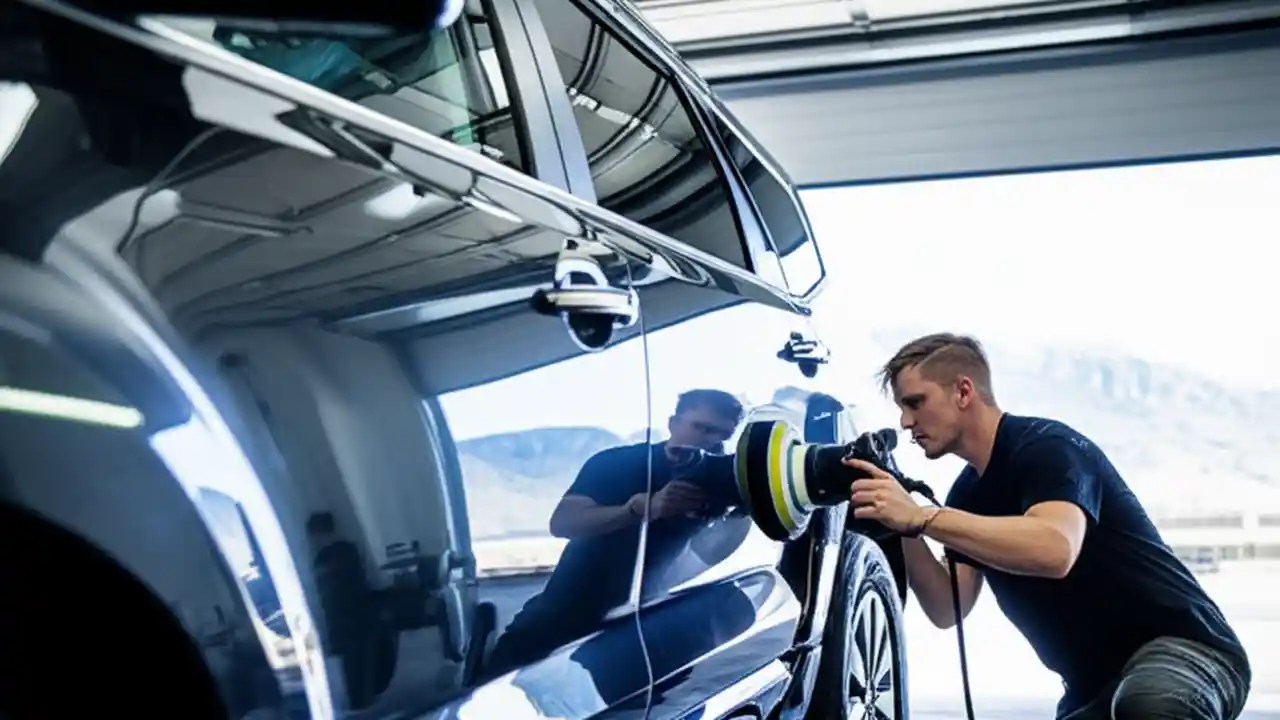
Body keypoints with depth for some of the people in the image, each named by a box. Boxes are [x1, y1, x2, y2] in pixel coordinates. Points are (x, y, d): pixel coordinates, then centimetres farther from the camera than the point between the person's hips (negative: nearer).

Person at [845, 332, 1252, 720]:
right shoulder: (968, 494, 10)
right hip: (1097, 685, 10)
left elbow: (1055, 551, -38)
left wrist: (920, 517, -37)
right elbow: (947, 610, 3)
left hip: (1183, 646, -9)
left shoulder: (1045, 446, -17)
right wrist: (903, 529, -12)